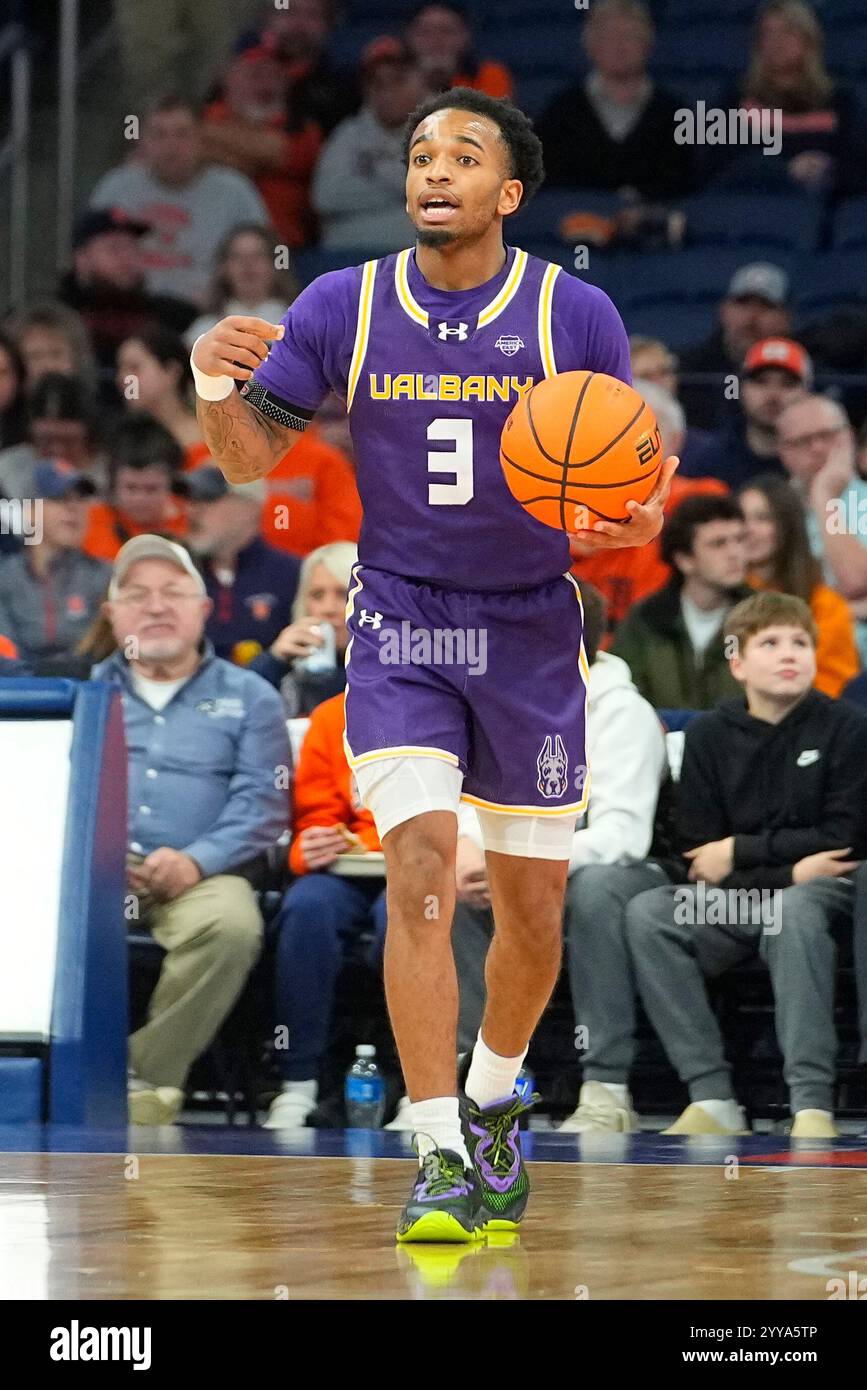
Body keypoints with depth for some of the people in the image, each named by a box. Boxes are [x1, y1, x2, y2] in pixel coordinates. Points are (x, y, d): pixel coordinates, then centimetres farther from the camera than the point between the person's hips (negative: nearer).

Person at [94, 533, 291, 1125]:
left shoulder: (248, 697, 16)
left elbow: (262, 803, 4)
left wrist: (195, 861, -14)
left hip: (202, 873, -1)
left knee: (230, 924, -37)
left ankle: (148, 1077, -26)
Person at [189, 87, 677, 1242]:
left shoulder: (576, 316, -5)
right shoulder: (344, 308, -3)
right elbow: (252, 458, 2)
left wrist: (639, 516, -22)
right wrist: (215, 385, -18)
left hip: (529, 627, 1)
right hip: (402, 622, -1)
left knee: (533, 901, 9)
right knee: (421, 869, -18)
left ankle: (491, 1103, 37)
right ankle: (439, 1160, -16)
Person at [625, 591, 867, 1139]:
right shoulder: (708, 735, 4)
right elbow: (699, 856, -1)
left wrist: (740, 851, -9)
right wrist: (788, 869, -16)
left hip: (819, 894, -3)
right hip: (732, 906, 3)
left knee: (796, 910, -38)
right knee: (646, 912, -25)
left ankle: (812, 1106, -43)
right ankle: (713, 1099, -28)